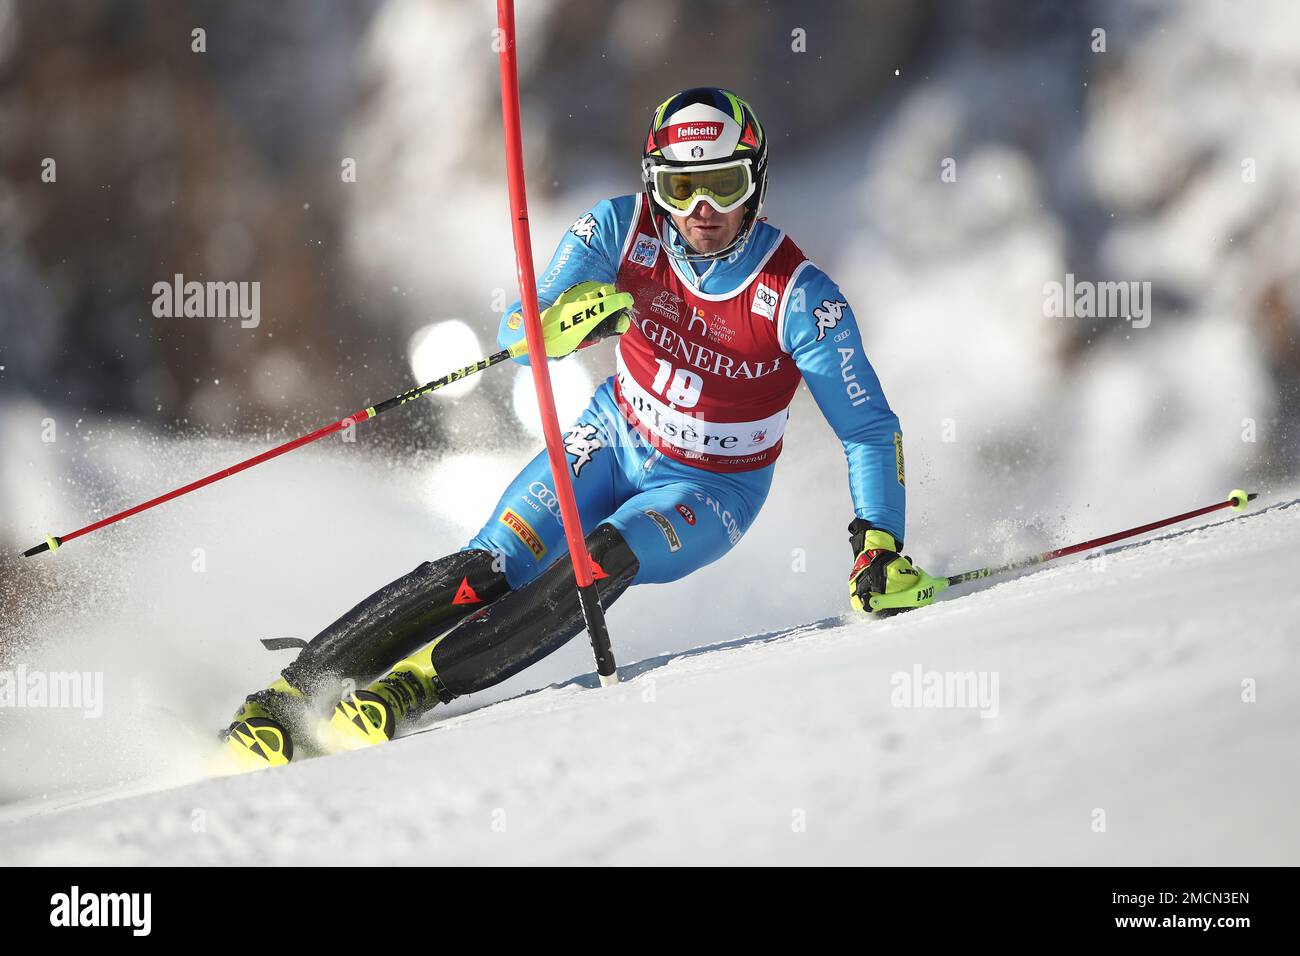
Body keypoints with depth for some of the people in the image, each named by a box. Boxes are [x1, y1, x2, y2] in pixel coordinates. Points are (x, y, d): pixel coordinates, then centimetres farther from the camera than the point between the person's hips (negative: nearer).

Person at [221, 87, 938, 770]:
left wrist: (879, 545, -28)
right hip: (614, 443, 2)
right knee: (486, 571, -18)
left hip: (711, 491, -2)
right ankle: (287, 693, -16)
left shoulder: (798, 296, -23)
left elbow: (870, 428, -16)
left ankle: (415, 683, -33)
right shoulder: (622, 231, -17)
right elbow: (515, 333, -15)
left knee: (604, 561, -33)